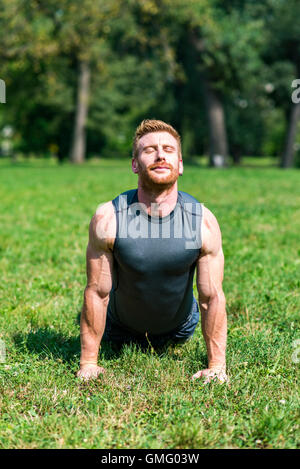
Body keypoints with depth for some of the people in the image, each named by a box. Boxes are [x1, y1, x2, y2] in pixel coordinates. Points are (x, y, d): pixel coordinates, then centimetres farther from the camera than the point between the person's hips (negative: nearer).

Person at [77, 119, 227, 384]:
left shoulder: (204, 222, -28)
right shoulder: (108, 219, -30)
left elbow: (212, 297, -20)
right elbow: (97, 293, -22)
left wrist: (217, 365, -17)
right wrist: (88, 362, -16)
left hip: (179, 328, 2)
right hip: (122, 327, -1)